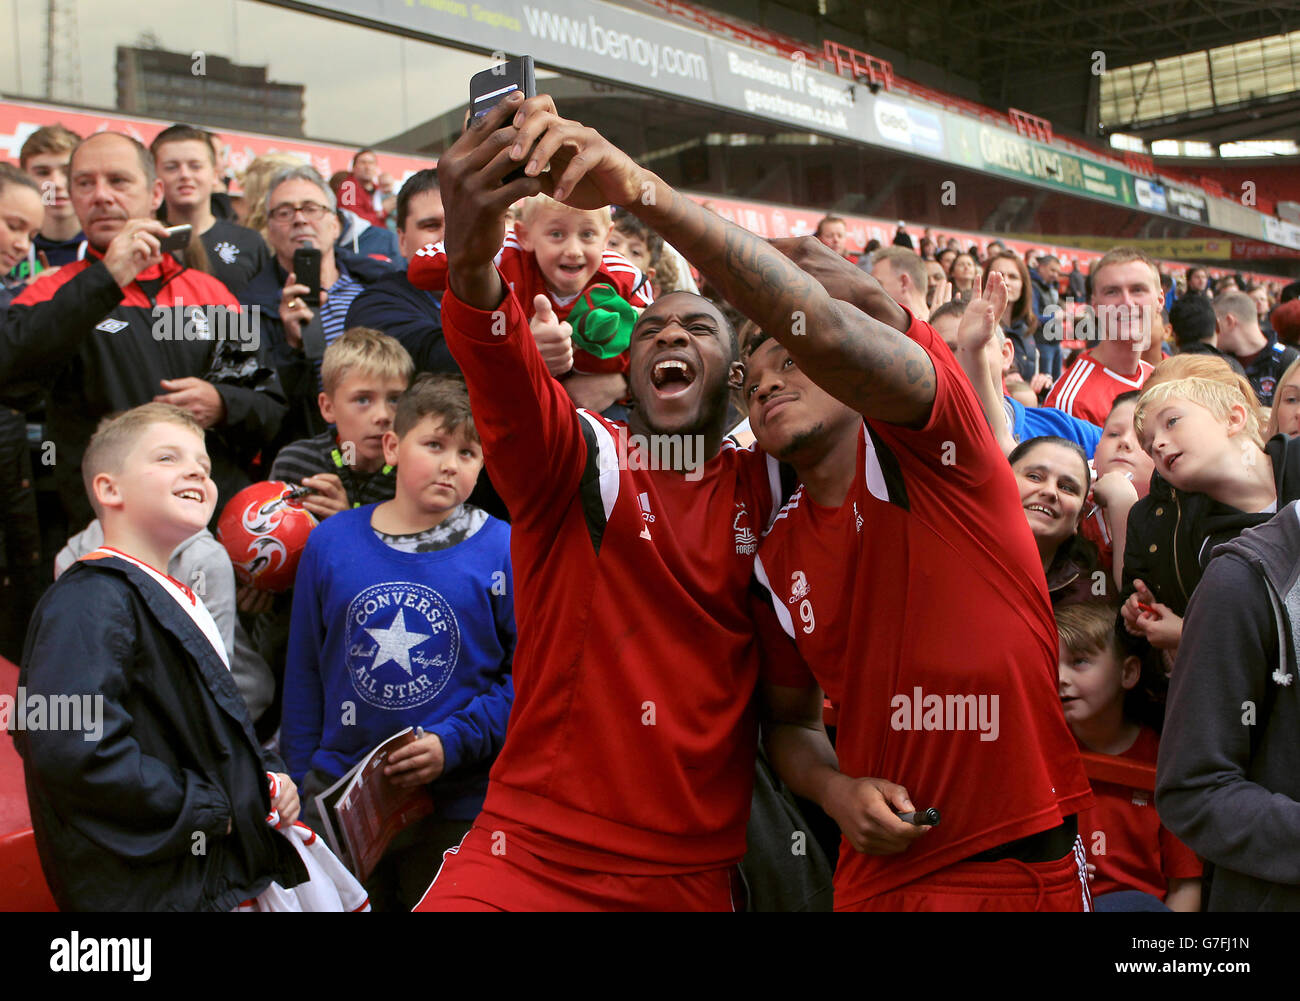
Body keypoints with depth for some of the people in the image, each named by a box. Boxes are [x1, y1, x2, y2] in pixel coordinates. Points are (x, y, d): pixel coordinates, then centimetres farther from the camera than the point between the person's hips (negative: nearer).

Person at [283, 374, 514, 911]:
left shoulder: (503, 551, -7)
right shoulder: (331, 541, 2)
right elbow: (304, 670, 7)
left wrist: (453, 743, -16)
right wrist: (301, 786, 6)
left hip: (459, 802, -2)